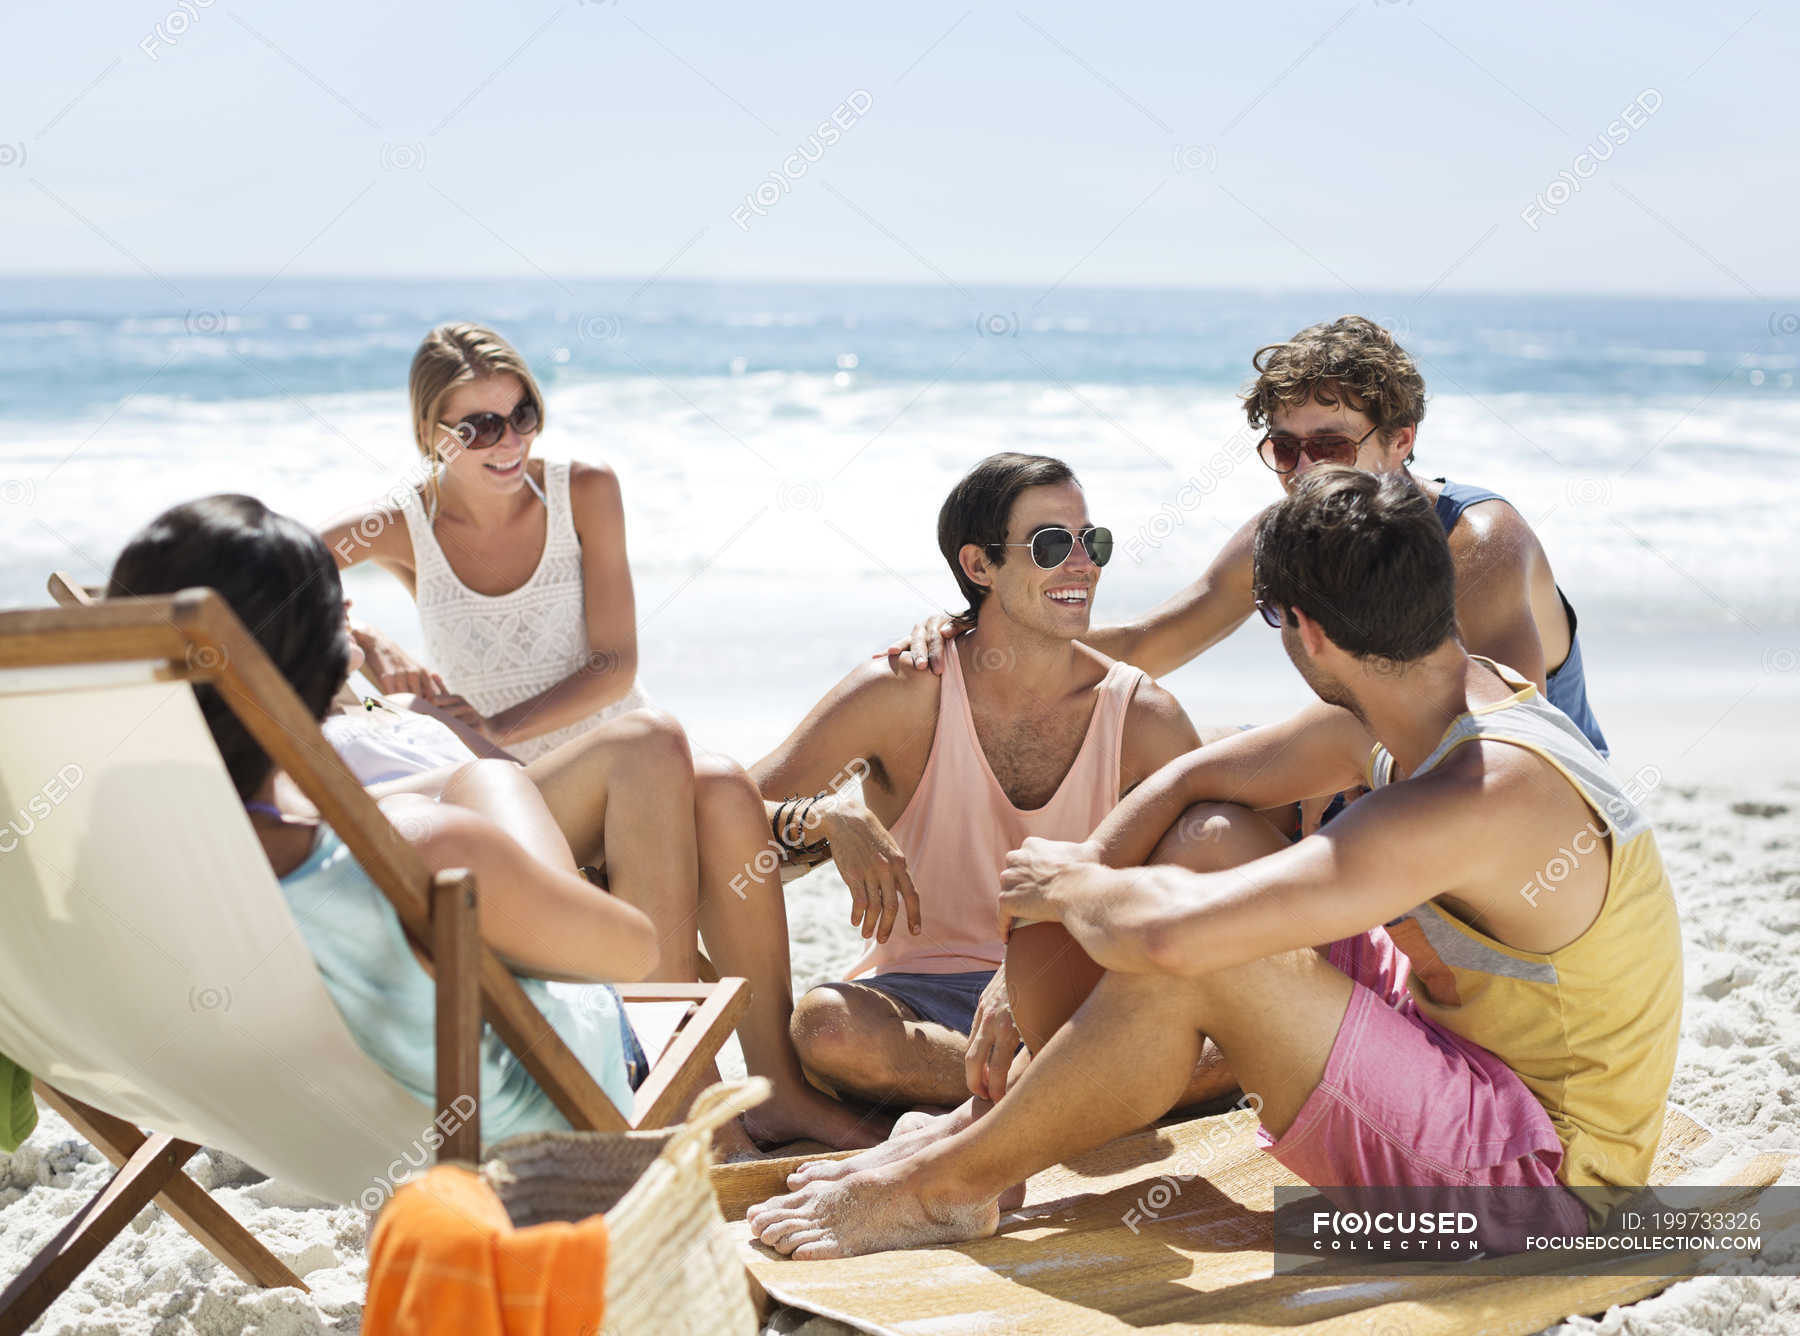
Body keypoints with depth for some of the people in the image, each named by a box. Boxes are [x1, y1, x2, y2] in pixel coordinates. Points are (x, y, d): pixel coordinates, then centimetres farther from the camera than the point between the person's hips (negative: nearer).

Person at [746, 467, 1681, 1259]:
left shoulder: (1477, 798, -32)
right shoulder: (1410, 704, -3)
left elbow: (1171, 933, -39)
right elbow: (1194, 776, 6)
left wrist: (1072, 882, -16)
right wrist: (1037, 941, -1)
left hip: (1536, 1178, -9)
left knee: (1187, 953, -25)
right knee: (1209, 834, 3)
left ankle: (952, 1183, -4)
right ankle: (993, 1119, 7)